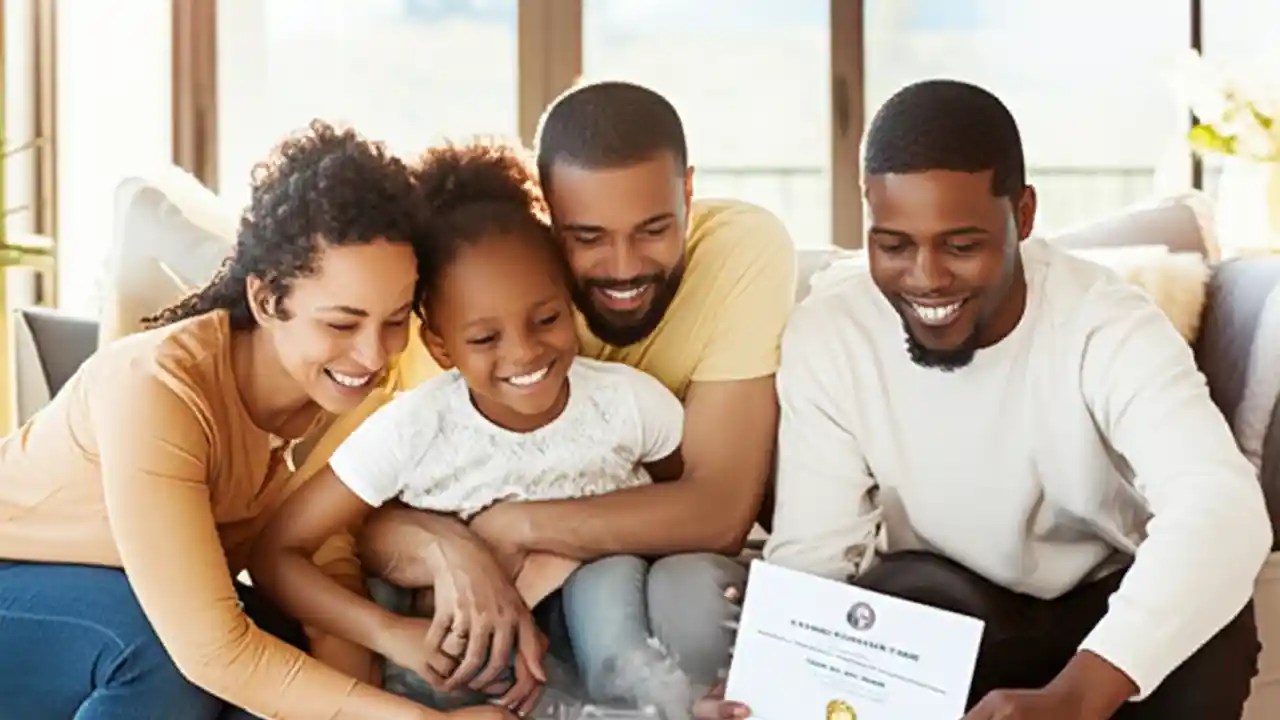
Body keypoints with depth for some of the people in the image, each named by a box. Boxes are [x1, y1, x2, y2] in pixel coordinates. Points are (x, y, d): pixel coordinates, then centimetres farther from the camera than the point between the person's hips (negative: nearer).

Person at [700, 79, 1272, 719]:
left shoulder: (1108, 327, -25)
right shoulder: (825, 336, -17)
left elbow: (1223, 507, -41)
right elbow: (812, 551, -17)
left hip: (1102, 627, -1)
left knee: (1206, 614, -32)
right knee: (915, 592, -32)